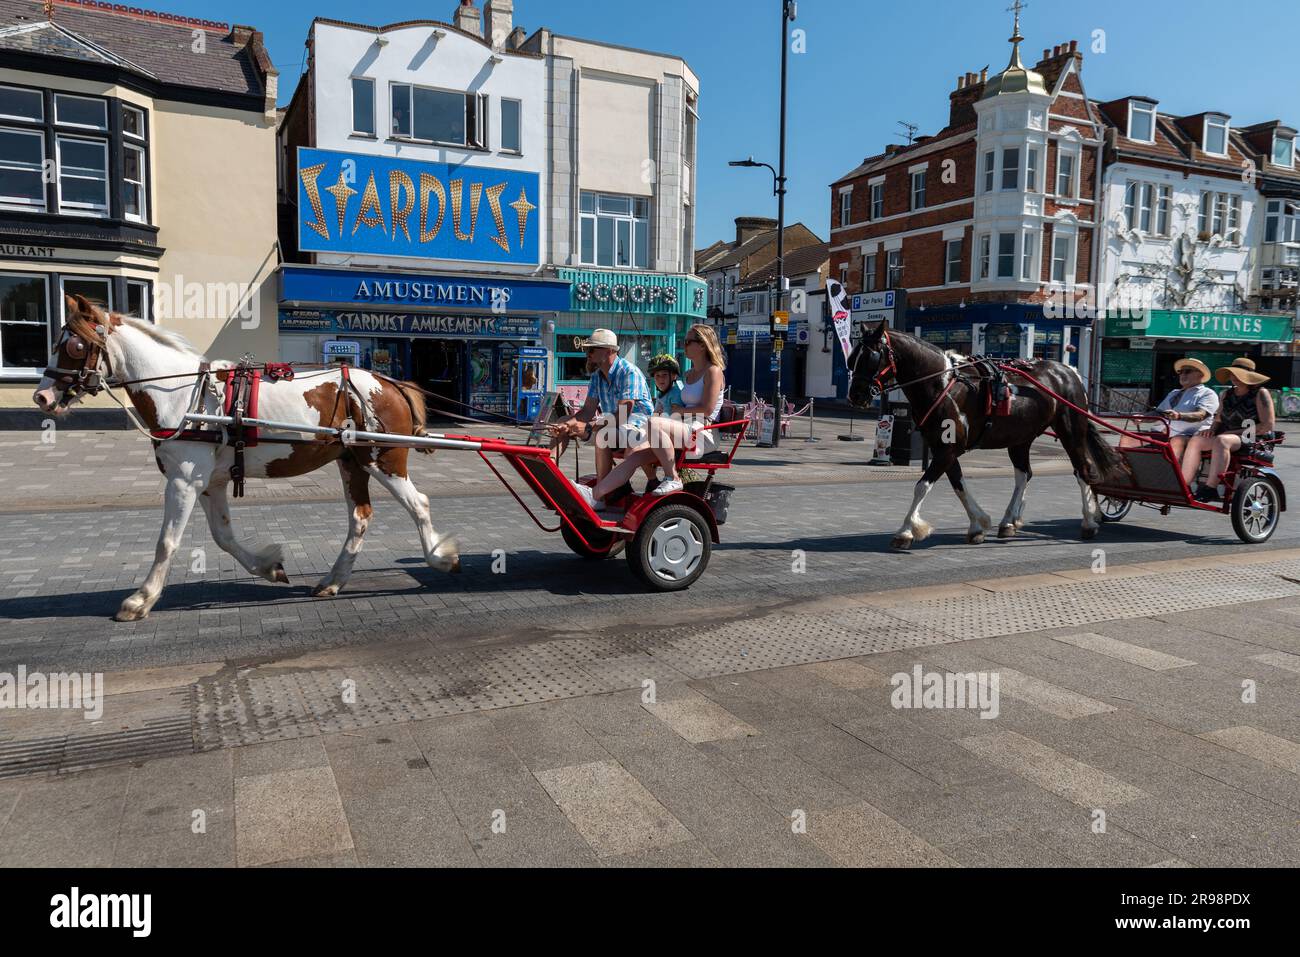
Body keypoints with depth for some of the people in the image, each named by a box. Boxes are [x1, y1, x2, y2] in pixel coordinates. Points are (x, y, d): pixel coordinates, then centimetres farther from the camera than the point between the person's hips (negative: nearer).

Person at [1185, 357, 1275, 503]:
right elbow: (1219, 419, 23)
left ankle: (1210, 488, -45)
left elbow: (1268, 425, -10)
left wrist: (1236, 432, -15)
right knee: (1195, 441, -21)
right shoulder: (1227, 394, 17)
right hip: (1228, 435, 7)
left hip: (1254, 440, -7)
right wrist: (1213, 429, -2)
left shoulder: (1260, 394, -2)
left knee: (1221, 441, -39)